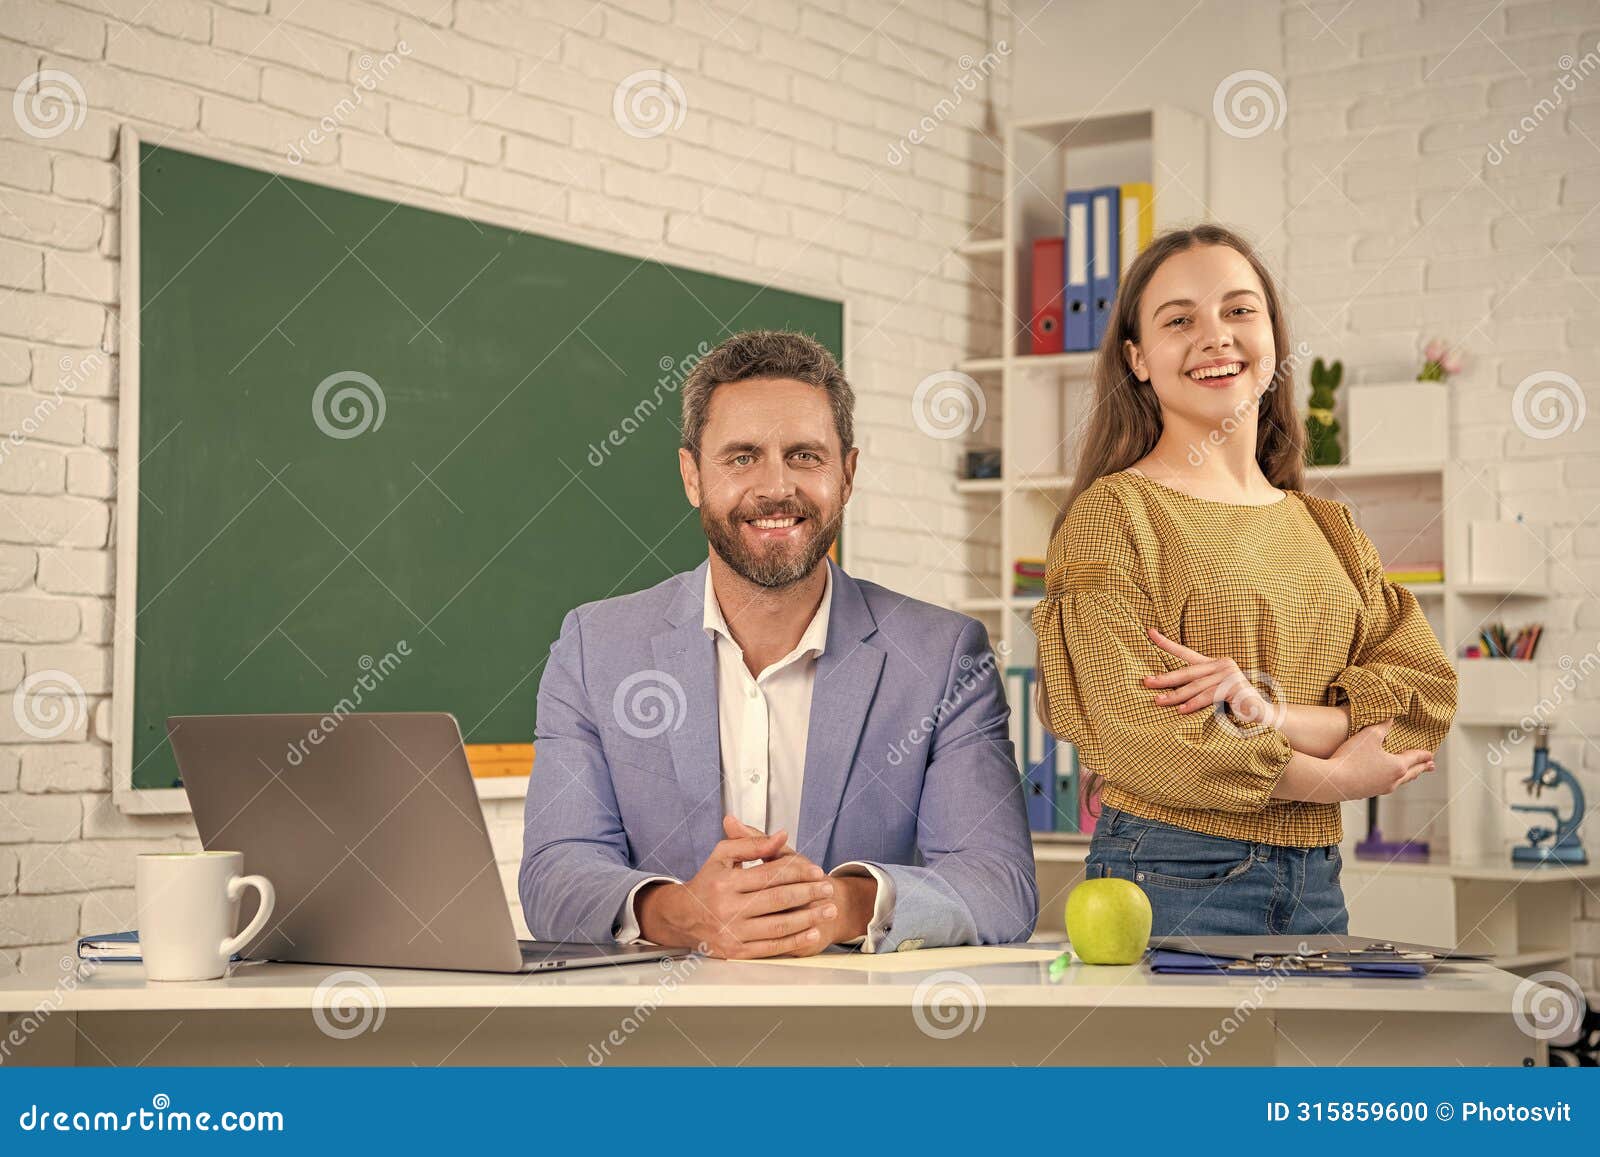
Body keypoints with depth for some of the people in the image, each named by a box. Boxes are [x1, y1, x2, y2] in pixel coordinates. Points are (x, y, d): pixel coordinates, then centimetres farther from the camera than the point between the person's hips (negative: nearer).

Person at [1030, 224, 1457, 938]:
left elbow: (1430, 691, 2)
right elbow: (1135, 734, -14)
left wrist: (1274, 714, -16)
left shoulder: (1328, 528, 13)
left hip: (1316, 886, 6)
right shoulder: (1113, 513, -6)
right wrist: (1338, 777, -7)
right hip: (1173, 880, -5)